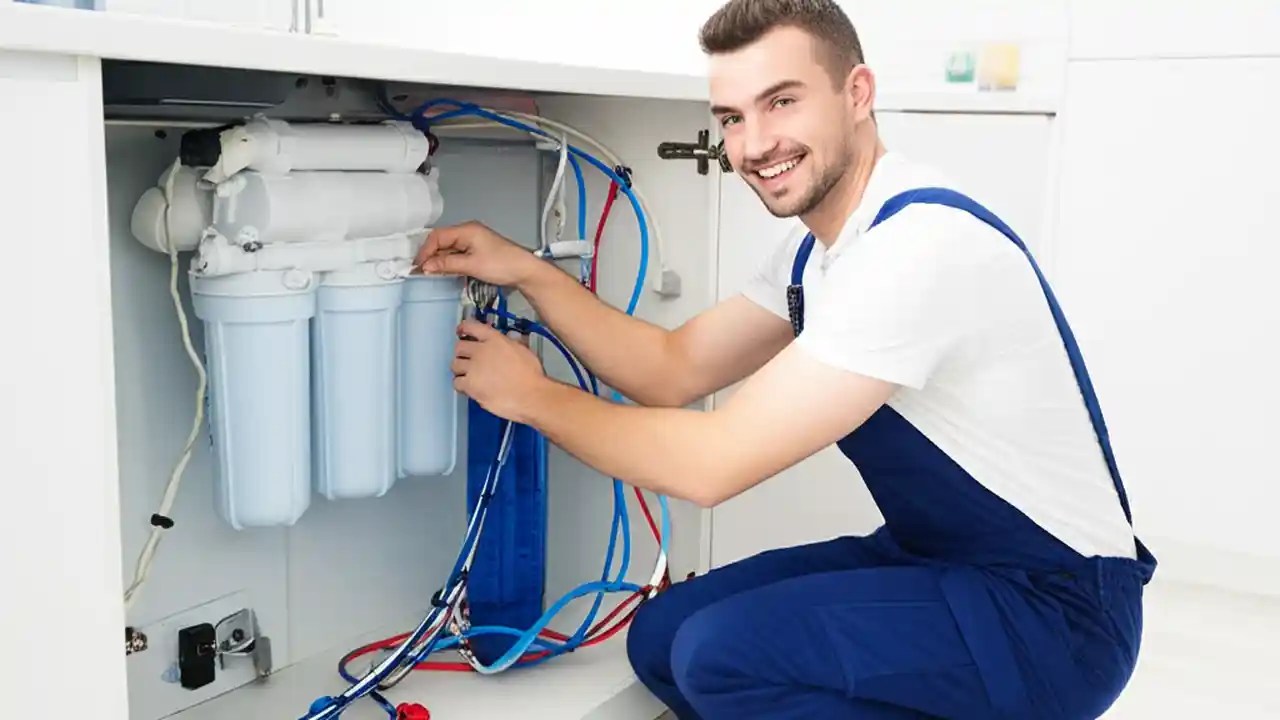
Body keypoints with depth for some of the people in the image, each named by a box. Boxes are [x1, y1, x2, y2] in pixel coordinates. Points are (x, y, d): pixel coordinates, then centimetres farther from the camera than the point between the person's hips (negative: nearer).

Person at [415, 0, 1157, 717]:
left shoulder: (920, 242, -27)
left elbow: (712, 463, -26)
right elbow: (675, 369, 10)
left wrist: (534, 397, -12)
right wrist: (526, 271, 1)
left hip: (1054, 606, -9)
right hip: (936, 559, 9)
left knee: (724, 651, -26)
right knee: (665, 638, 6)